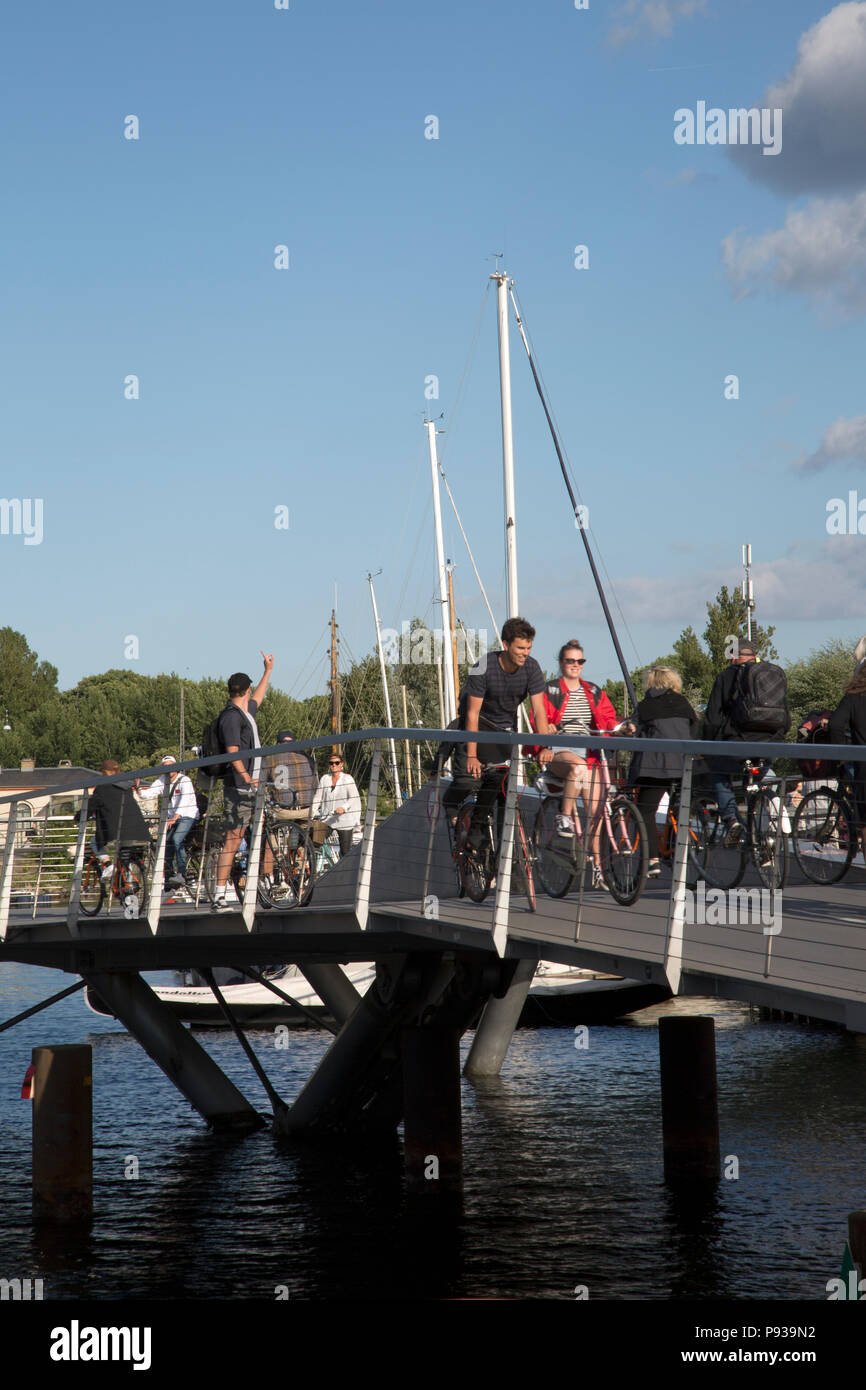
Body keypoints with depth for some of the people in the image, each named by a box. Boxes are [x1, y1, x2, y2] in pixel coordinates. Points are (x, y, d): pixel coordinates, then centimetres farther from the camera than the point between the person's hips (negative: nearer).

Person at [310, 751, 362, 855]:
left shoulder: (347, 779, -1)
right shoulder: (325, 779, 10)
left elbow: (354, 798, -11)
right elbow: (318, 797, 9)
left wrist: (344, 808, -28)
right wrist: (312, 811, -8)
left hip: (344, 820, -3)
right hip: (326, 819, 3)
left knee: (345, 852, -3)